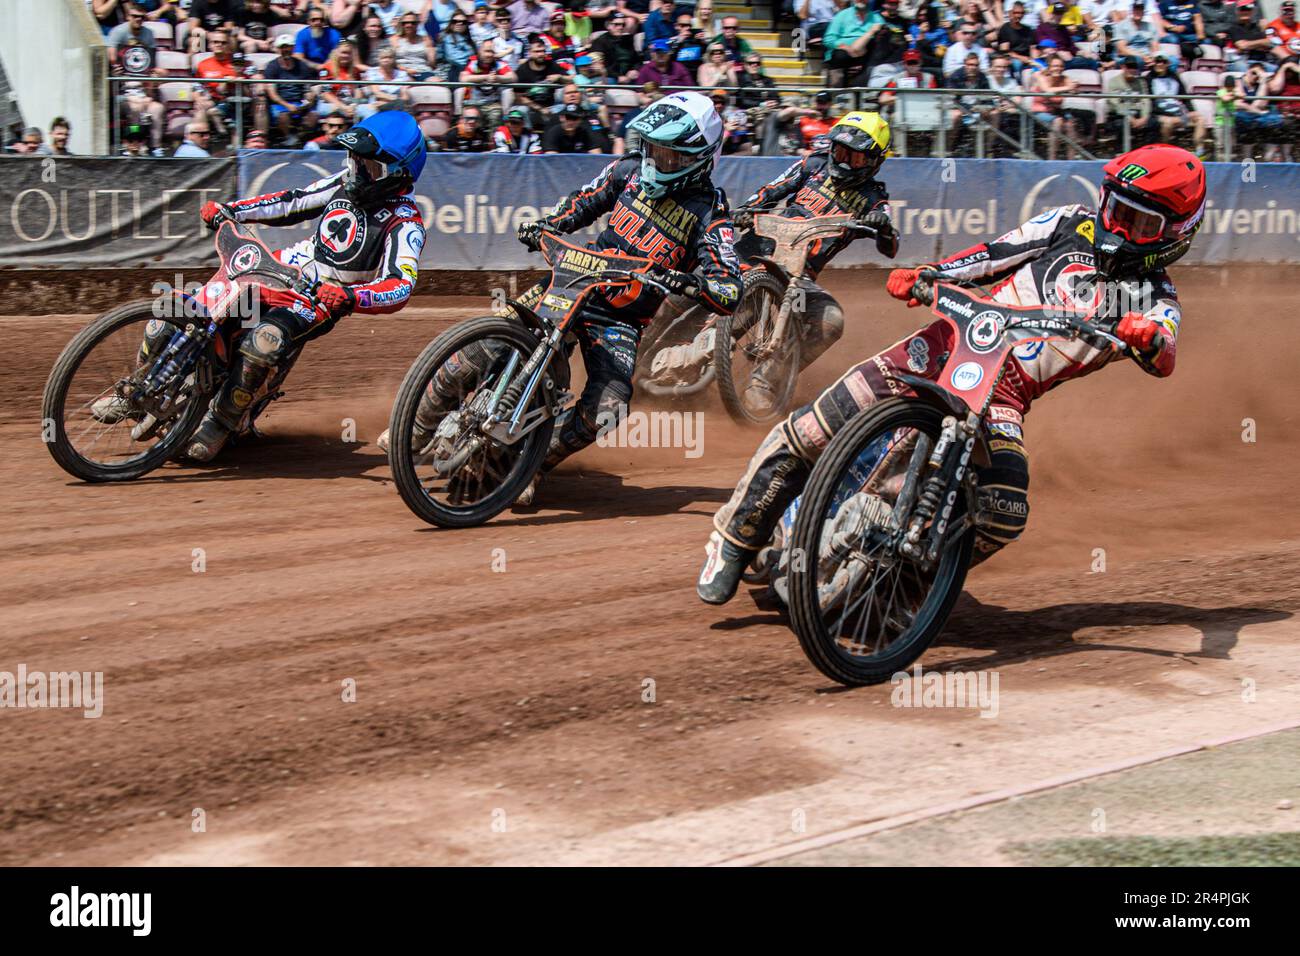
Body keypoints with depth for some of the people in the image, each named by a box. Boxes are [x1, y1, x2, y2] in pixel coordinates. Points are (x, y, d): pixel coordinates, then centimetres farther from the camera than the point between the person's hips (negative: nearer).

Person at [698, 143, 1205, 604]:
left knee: (1002, 514, -23)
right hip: (953, 343, 1)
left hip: (1005, 399, 0)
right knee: (811, 431, -11)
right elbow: (995, 253, 10)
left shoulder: (1154, 301, 8)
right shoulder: (1074, 225, 12)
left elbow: (1163, 358, -12)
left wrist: (1149, 338, -37)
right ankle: (736, 537, 5)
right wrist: (923, 274, -7)